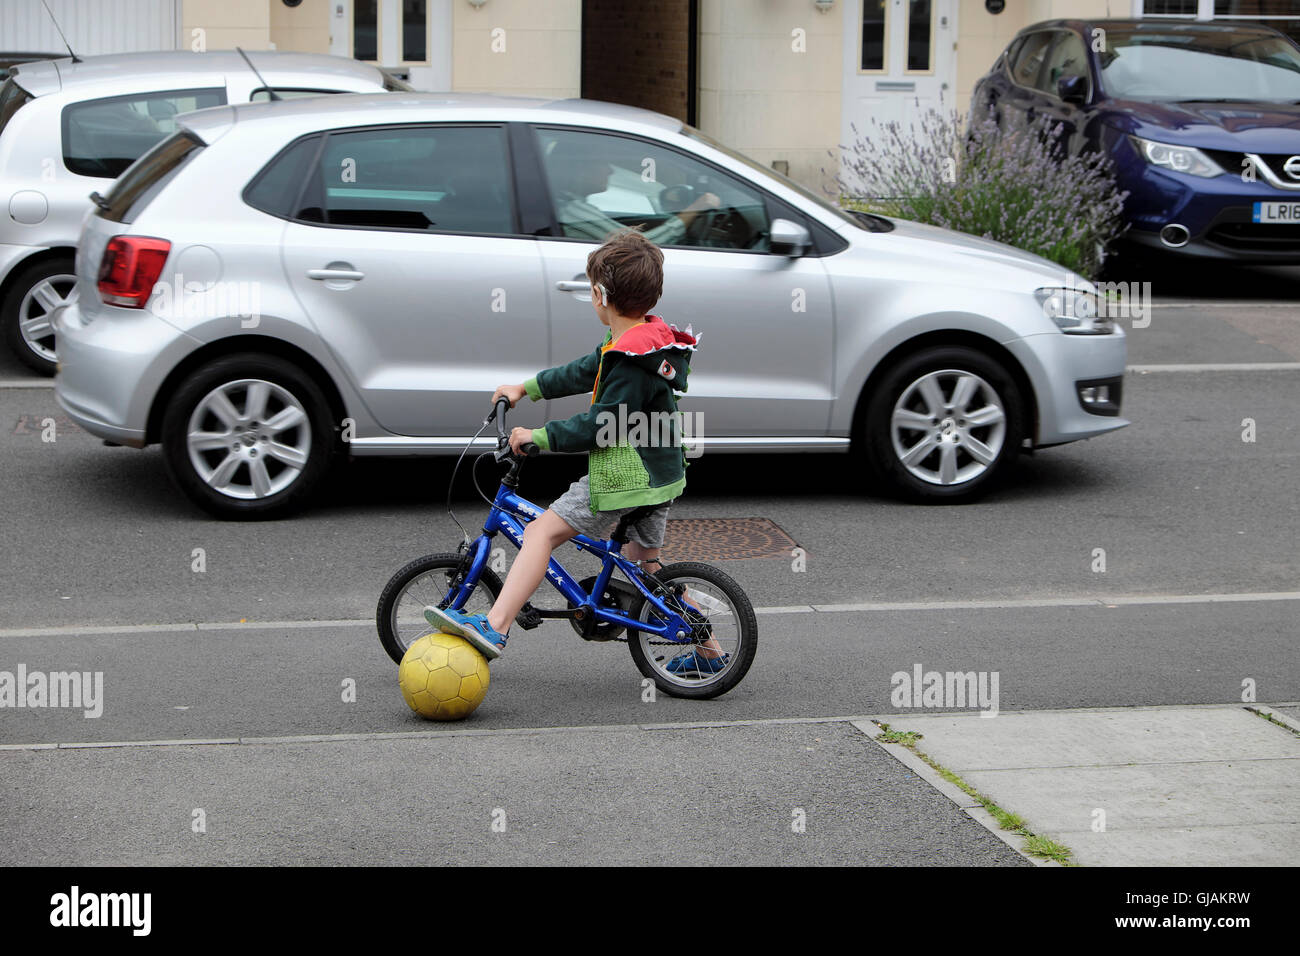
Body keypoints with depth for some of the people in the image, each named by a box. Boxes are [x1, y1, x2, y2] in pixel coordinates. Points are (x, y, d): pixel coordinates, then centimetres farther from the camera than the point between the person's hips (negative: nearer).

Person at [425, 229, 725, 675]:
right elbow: (584, 372, 23)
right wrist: (525, 388, 29)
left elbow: (602, 425, -22)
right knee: (647, 565, 20)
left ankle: (494, 627, -24)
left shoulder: (632, 359, -20)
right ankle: (708, 650, 23)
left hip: (624, 474, -10)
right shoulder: (653, 339, 11)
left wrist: (539, 437, -15)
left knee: (541, 532, -14)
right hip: (658, 473, 10)